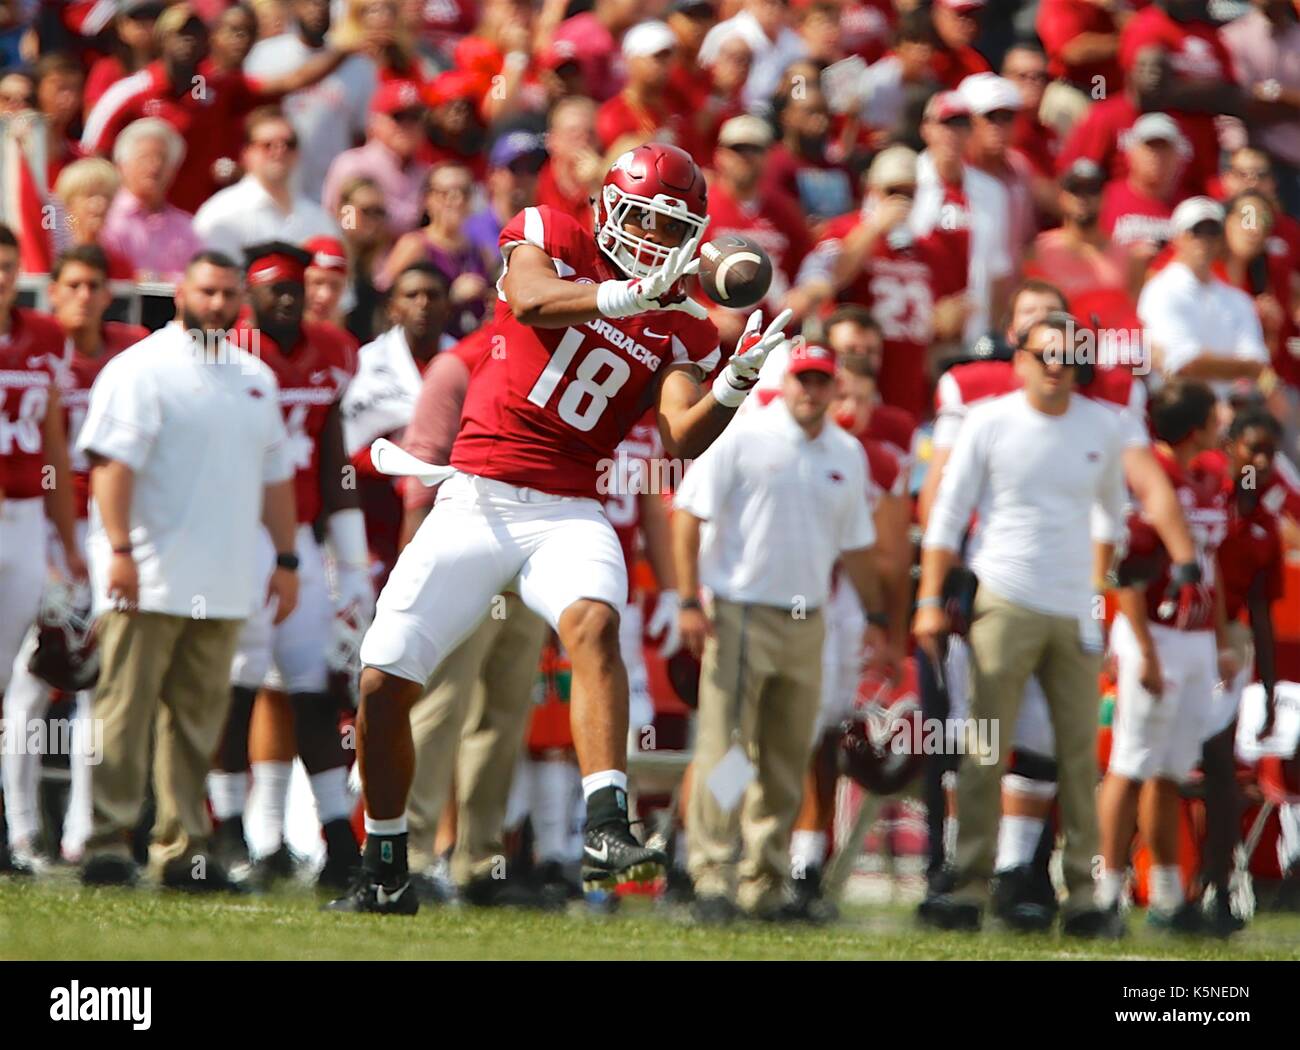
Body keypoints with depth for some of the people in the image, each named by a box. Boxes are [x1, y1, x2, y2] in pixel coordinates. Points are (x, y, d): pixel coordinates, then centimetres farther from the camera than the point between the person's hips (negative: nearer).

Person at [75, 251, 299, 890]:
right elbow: (113, 461, -12)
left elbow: (275, 475, 23)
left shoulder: (255, 379, 18)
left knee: (197, 718, 7)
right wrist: (120, 549, -21)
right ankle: (107, 843, -6)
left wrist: (285, 560, 17)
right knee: (125, 712, -7)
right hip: (148, 579, -6)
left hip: (223, 587, 6)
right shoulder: (141, 369, -4)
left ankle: (182, 848, 10)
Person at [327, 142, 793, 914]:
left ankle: (607, 833, -40)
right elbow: (529, 301, -21)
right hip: (475, 498, 0)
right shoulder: (551, 238, 2)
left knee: (594, 621, -32)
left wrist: (735, 385, -26)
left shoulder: (681, 330, 6)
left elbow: (683, 439, -7)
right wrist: (631, 294, -34)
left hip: (565, 513, 0)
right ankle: (386, 872, 17)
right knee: (384, 683, -2)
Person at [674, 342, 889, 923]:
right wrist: (690, 603, -13)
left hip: (806, 625, 6)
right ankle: (712, 881, -12)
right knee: (724, 749, -11)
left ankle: (765, 887, 14)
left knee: (786, 763, 8)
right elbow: (688, 515, -6)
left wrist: (875, 618, 18)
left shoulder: (847, 455, 12)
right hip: (741, 613, -6)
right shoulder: (741, 438, -5)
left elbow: (856, 544, 21)